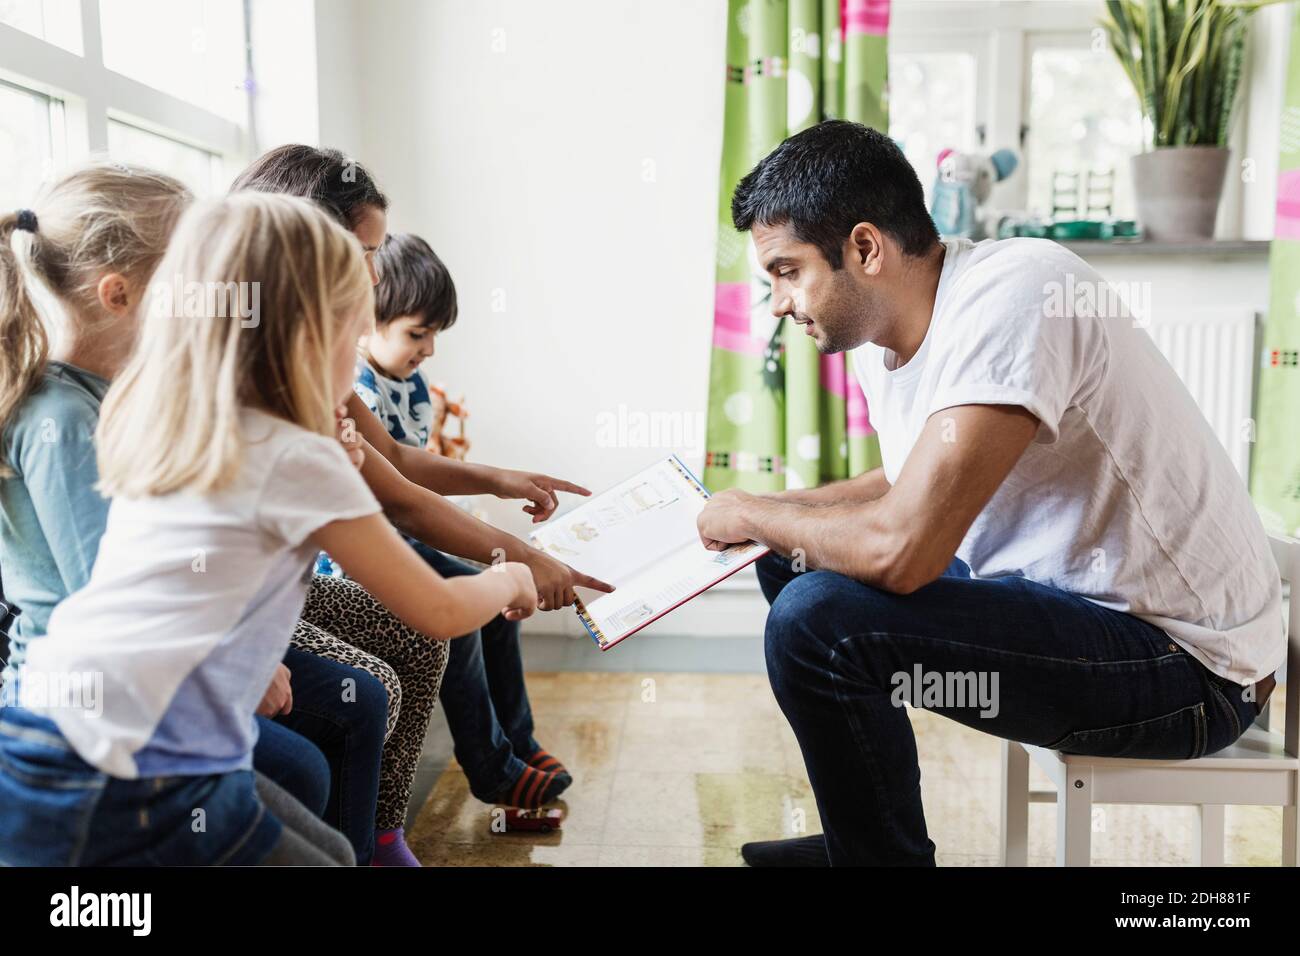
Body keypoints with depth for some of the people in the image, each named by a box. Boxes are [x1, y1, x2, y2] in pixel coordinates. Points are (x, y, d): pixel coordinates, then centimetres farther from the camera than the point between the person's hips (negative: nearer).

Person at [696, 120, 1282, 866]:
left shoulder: (1010, 296, -25)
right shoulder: (882, 332, 2)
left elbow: (900, 548, -33)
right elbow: (911, 485, 20)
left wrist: (749, 515, -14)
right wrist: (768, 512, 6)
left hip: (1186, 661, -9)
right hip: (1062, 588, 9)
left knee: (817, 620, -25)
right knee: (795, 557, 14)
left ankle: (884, 851, 2)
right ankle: (864, 836, 25)